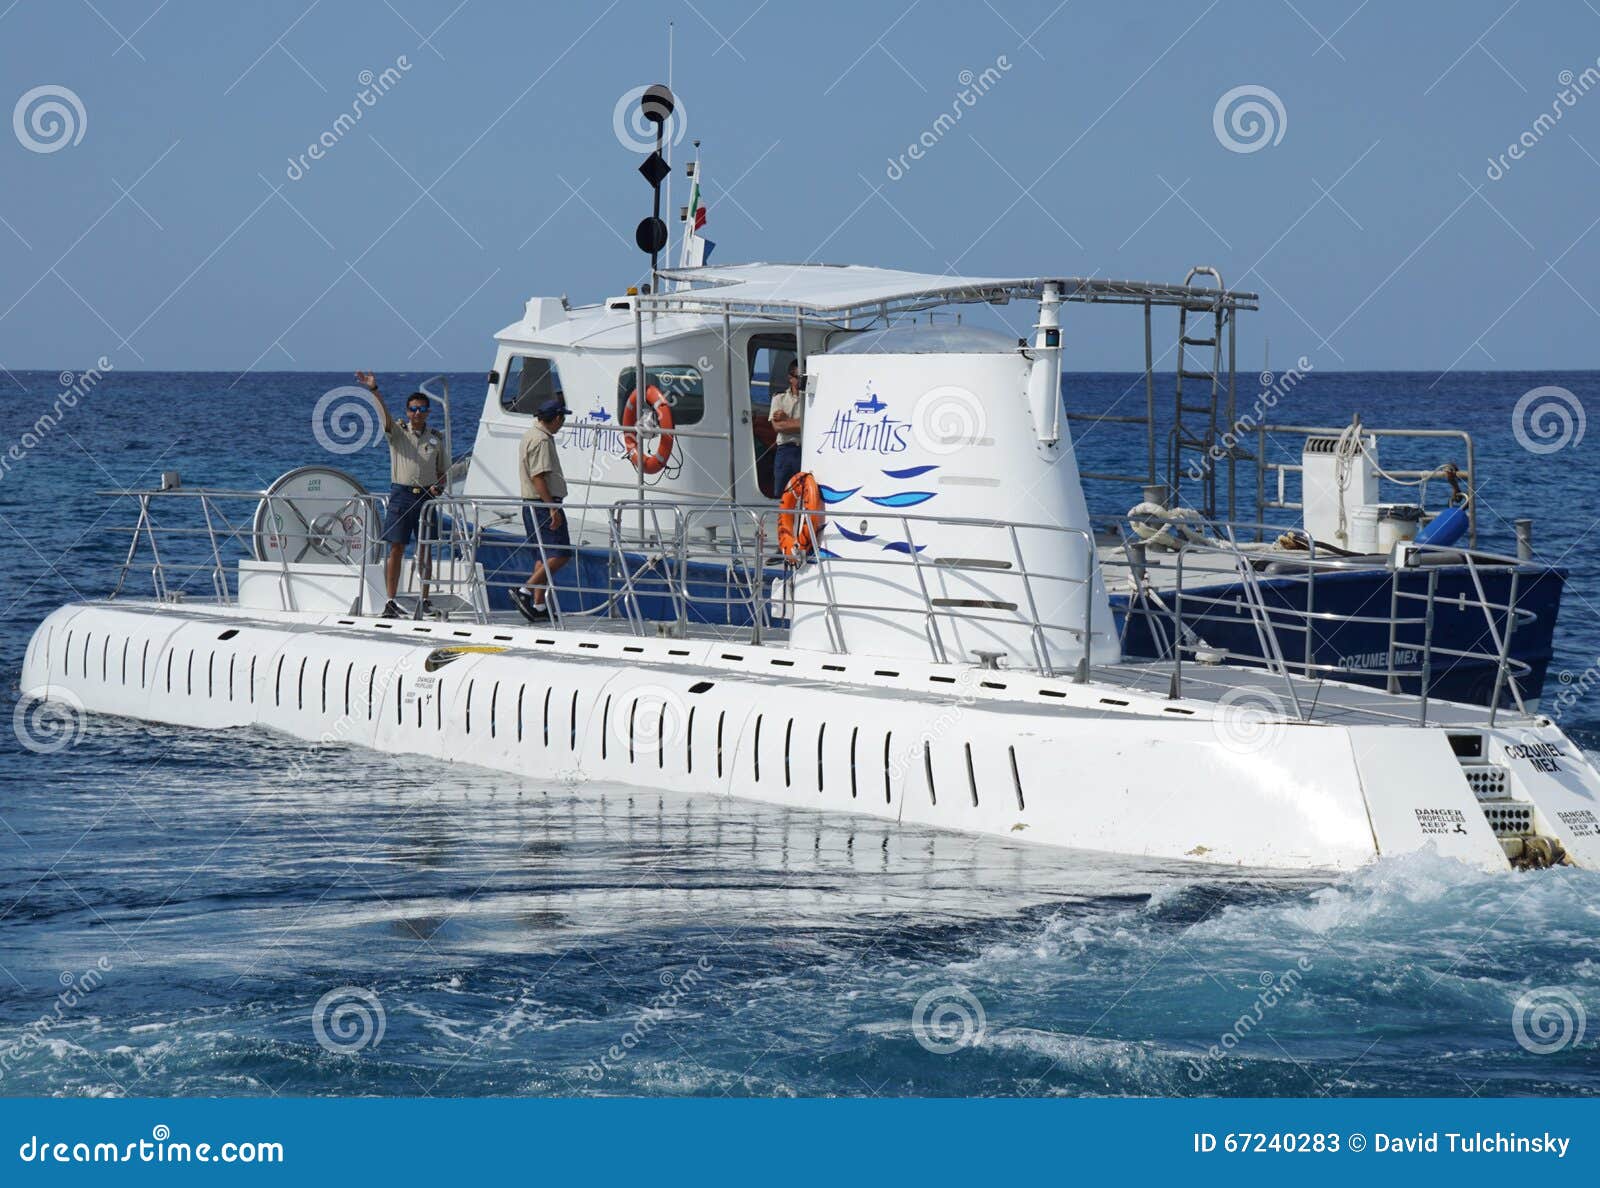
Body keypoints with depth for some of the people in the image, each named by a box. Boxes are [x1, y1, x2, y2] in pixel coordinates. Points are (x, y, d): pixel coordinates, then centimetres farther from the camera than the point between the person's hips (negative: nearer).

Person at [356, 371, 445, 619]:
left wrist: (438, 486, -6)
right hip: (401, 494, -2)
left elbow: (443, 471, 16)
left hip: (427, 496, 2)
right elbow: (384, 414, -16)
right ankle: (391, 602, -3)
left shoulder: (436, 438, 10)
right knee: (396, 549, -4)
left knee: (425, 551, 7)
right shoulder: (398, 432, 3)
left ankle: (425, 601, 15)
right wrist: (373, 390, -32)